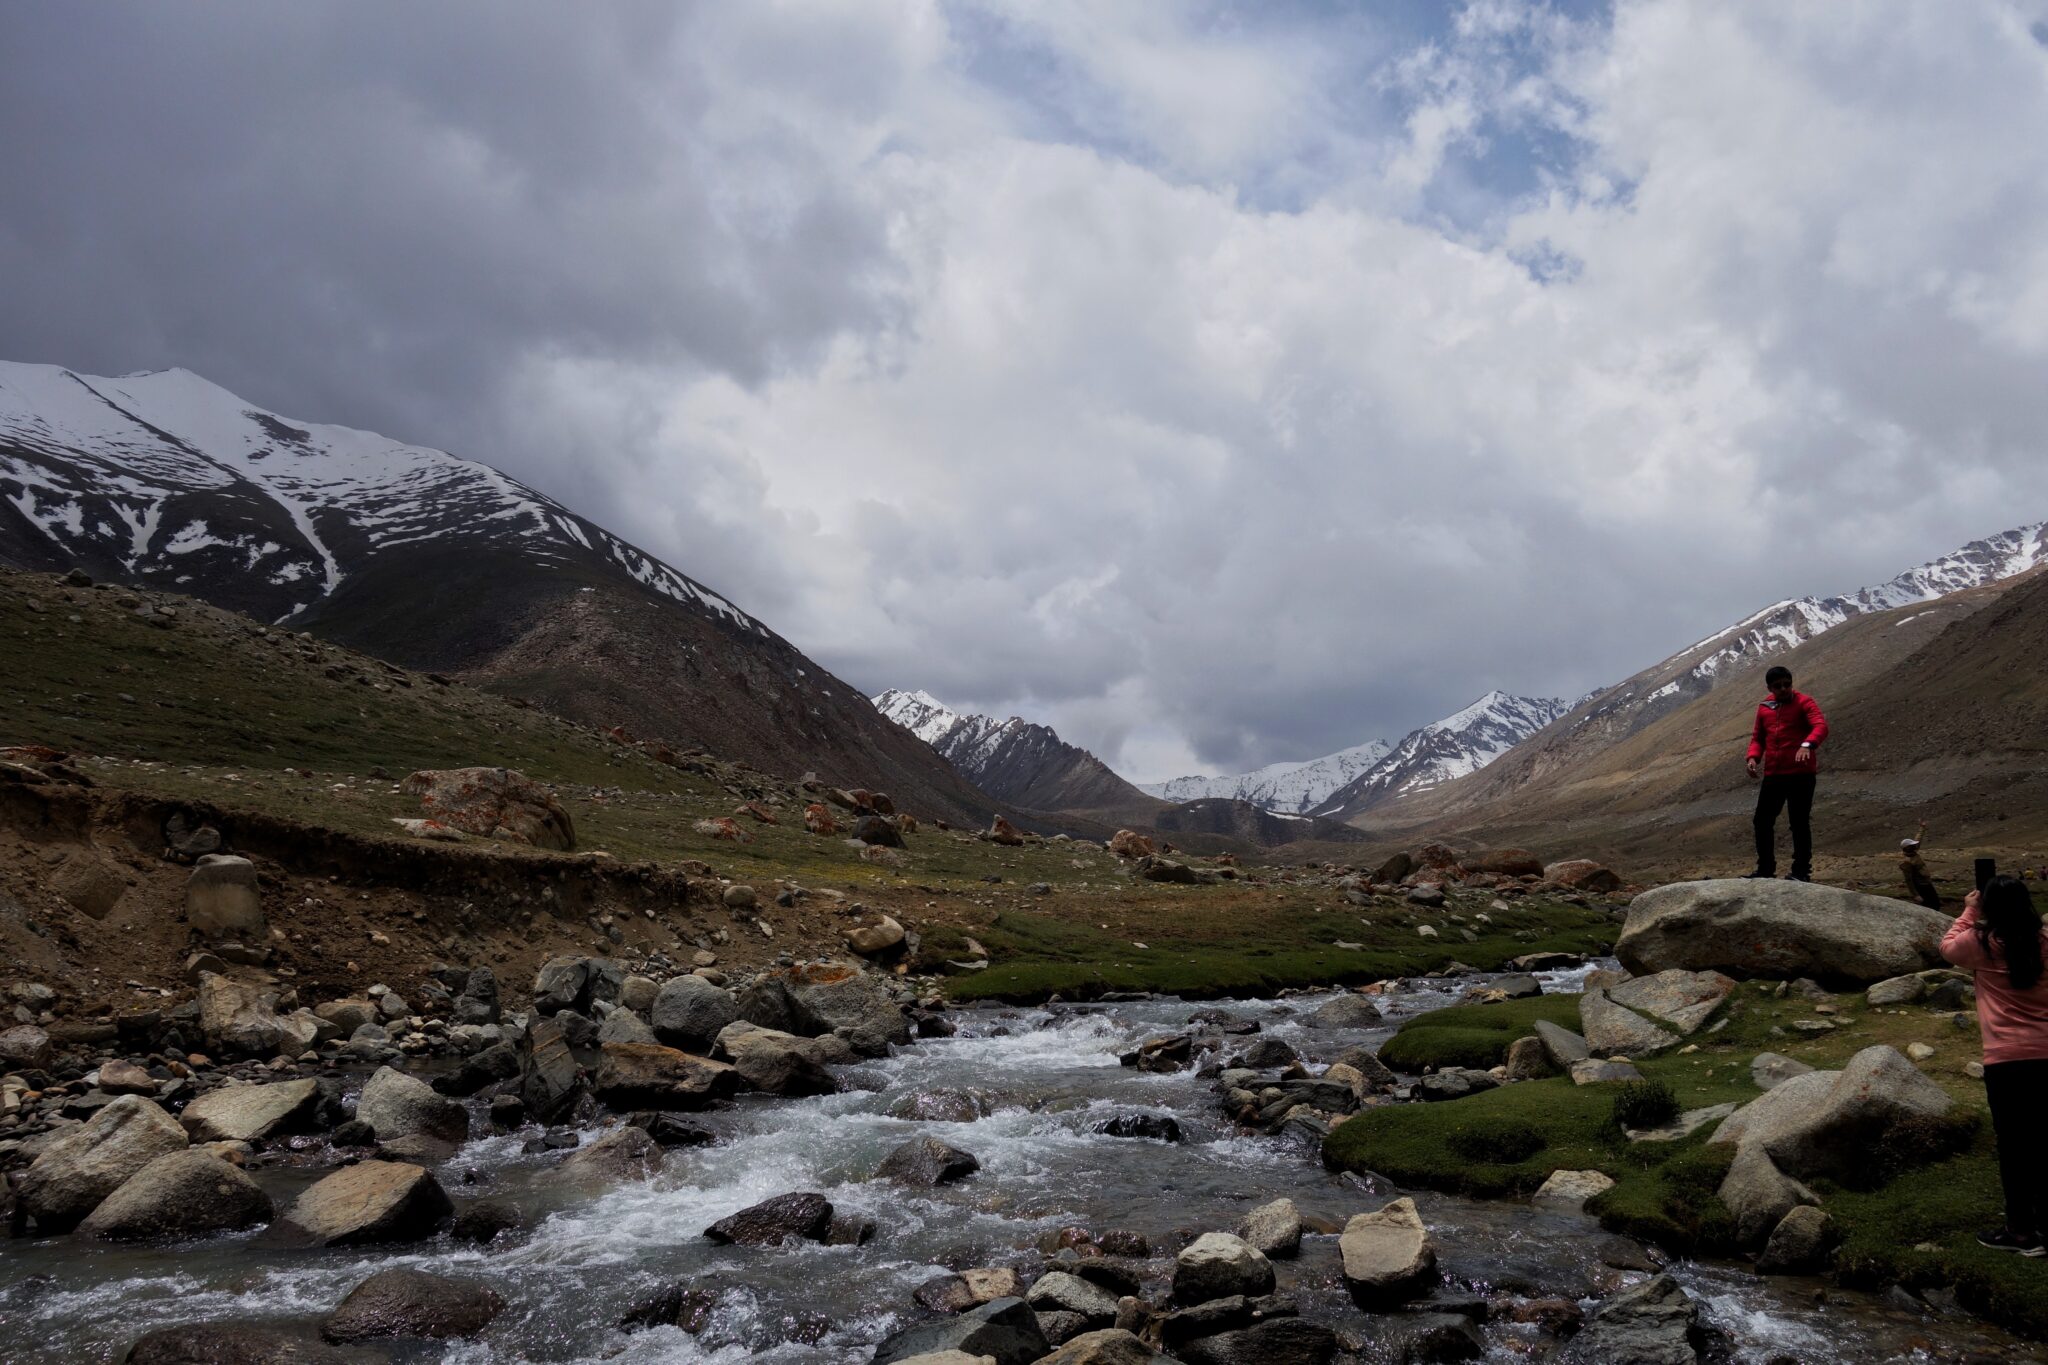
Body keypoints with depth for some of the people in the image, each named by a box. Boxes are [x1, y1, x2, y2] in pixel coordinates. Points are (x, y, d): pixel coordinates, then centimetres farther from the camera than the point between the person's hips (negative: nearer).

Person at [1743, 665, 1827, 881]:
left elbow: (1821, 726, -19)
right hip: (1772, 774, 6)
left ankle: (1802, 871, 6)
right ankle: (1765, 869, 17)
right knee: (1762, 820, 7)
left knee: (1799, 822, -1)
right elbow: (1758, 737, 20)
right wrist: (1753, 757, 0)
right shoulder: (1764, 707, 13)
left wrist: (1807, 744, -39)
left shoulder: (1804, 702, -4)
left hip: (1801, 773, -5)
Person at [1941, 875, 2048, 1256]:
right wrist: (2015, 906, 20)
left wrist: (1969, 913, 19)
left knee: (2013, 1143, 3)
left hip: (2007, 1058, -4)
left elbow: (1948, 946, 12)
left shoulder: (1981, 943, -8)